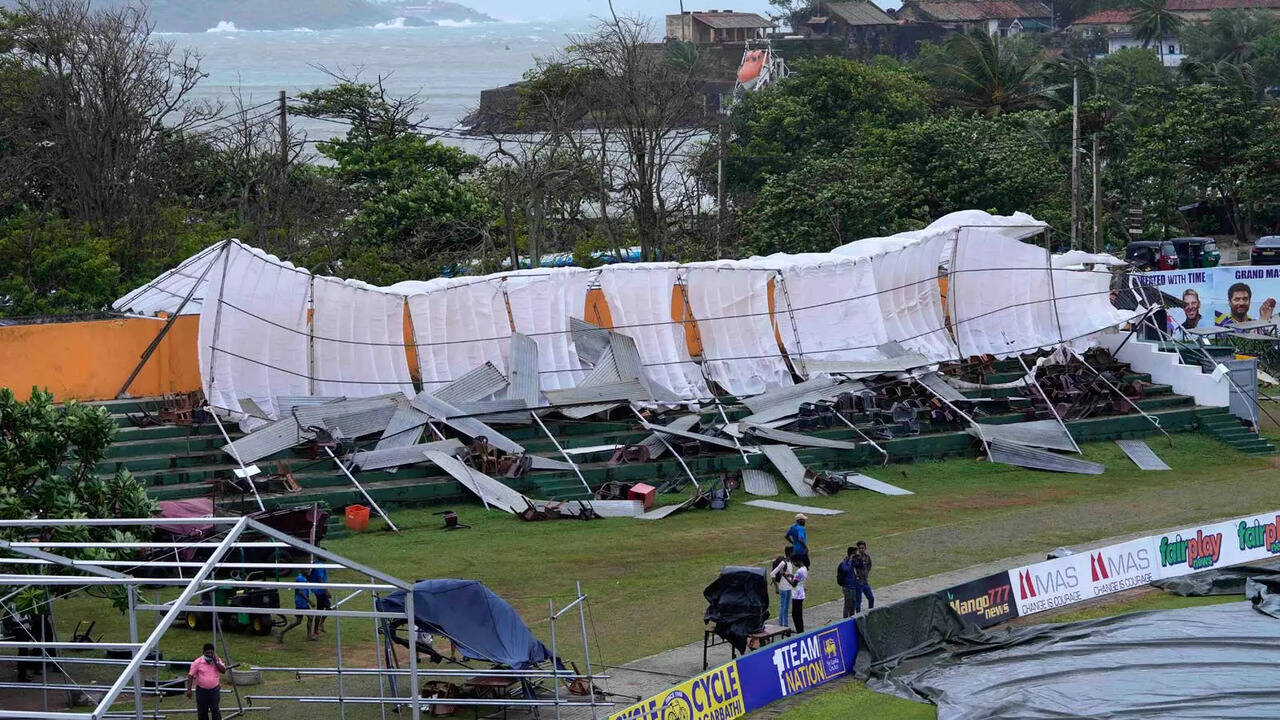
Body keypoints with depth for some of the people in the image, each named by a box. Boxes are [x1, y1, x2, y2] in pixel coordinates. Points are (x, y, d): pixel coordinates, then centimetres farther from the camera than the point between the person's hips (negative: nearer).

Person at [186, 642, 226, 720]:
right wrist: (189, 689, -10)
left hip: (214, 690, 0)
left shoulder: (217, 660, 3)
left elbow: (223, 670, -8)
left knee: (215, 710, -6)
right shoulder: (197, 662, -4)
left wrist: (216, 662, -15)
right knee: (202, 712, 7)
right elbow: (190, 676, -4)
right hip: (201, 690, 0)